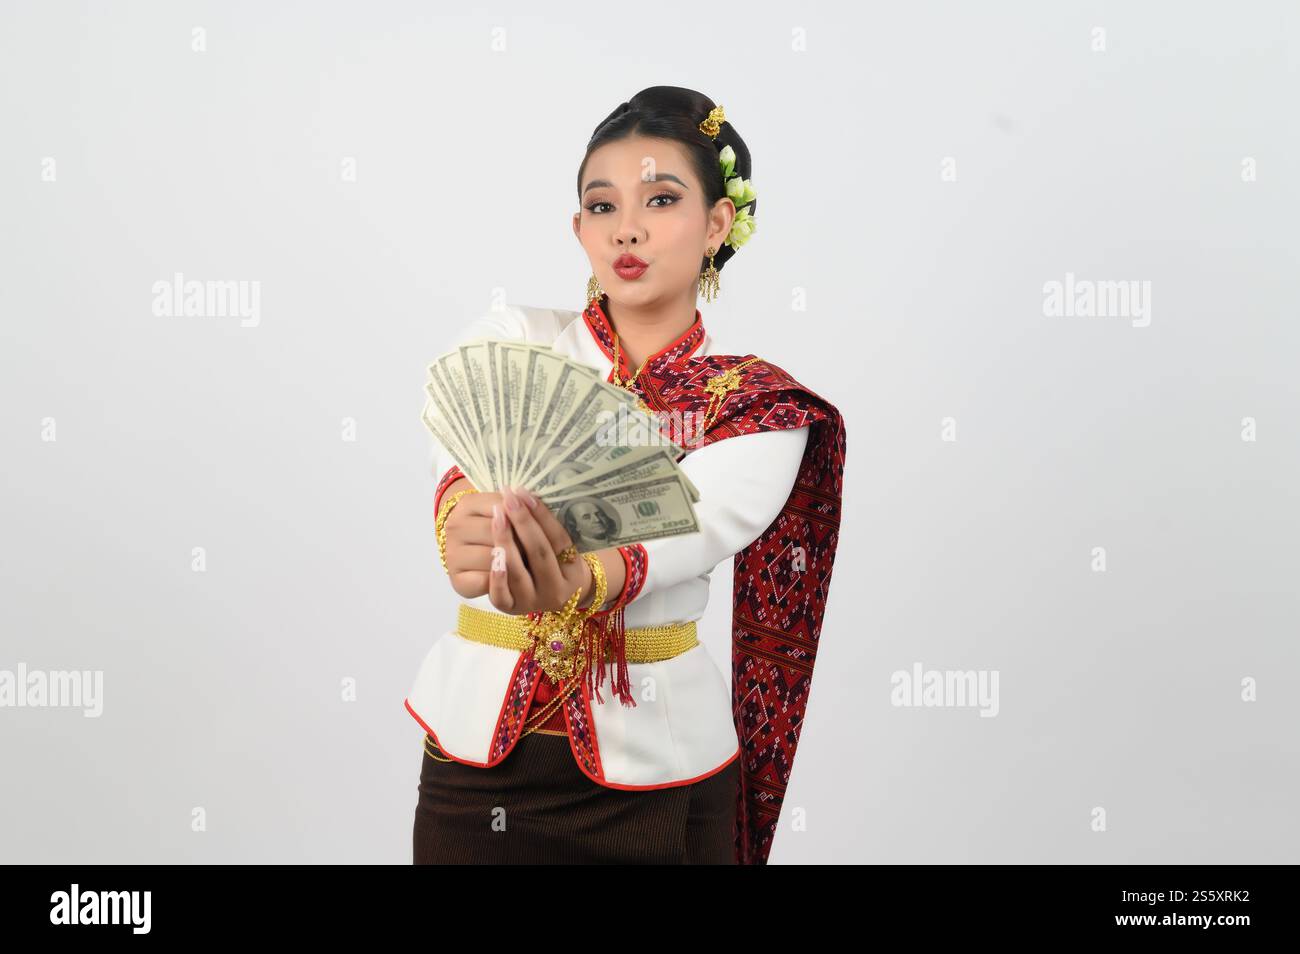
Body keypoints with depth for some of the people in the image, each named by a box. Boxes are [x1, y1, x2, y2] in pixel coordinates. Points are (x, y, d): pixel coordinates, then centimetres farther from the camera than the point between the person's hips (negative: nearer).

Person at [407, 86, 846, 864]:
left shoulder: (756, 406, -5)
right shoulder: (509, 342, -1)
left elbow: (682, 529, -26)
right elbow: (463, 453, -23)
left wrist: (581, 581, -48)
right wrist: (466, 519, -47)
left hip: (654, 770, -1)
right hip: (478, 748, 1)